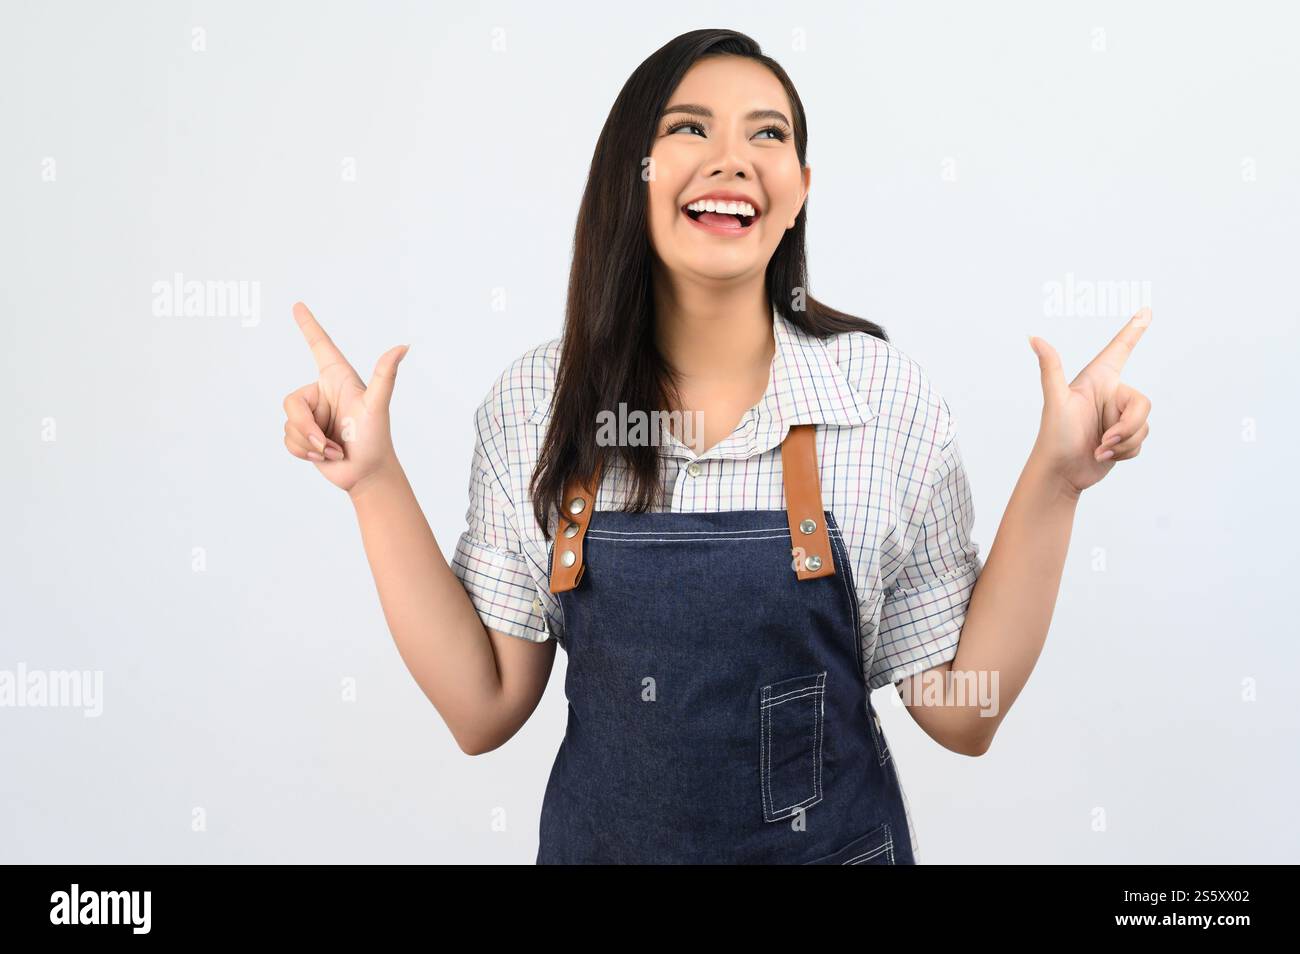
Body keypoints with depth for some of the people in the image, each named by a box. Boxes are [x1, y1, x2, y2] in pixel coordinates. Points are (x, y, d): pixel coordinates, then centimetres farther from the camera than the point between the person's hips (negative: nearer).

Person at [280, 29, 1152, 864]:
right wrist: (376, 478, -14)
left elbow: (962, 714, -9)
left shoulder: (887, 393, -13)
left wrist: (1052, 482, -17)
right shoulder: (537, 400, -10)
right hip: (602, 837, 1)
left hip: (834, 840, 0)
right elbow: (485, 710, -8)